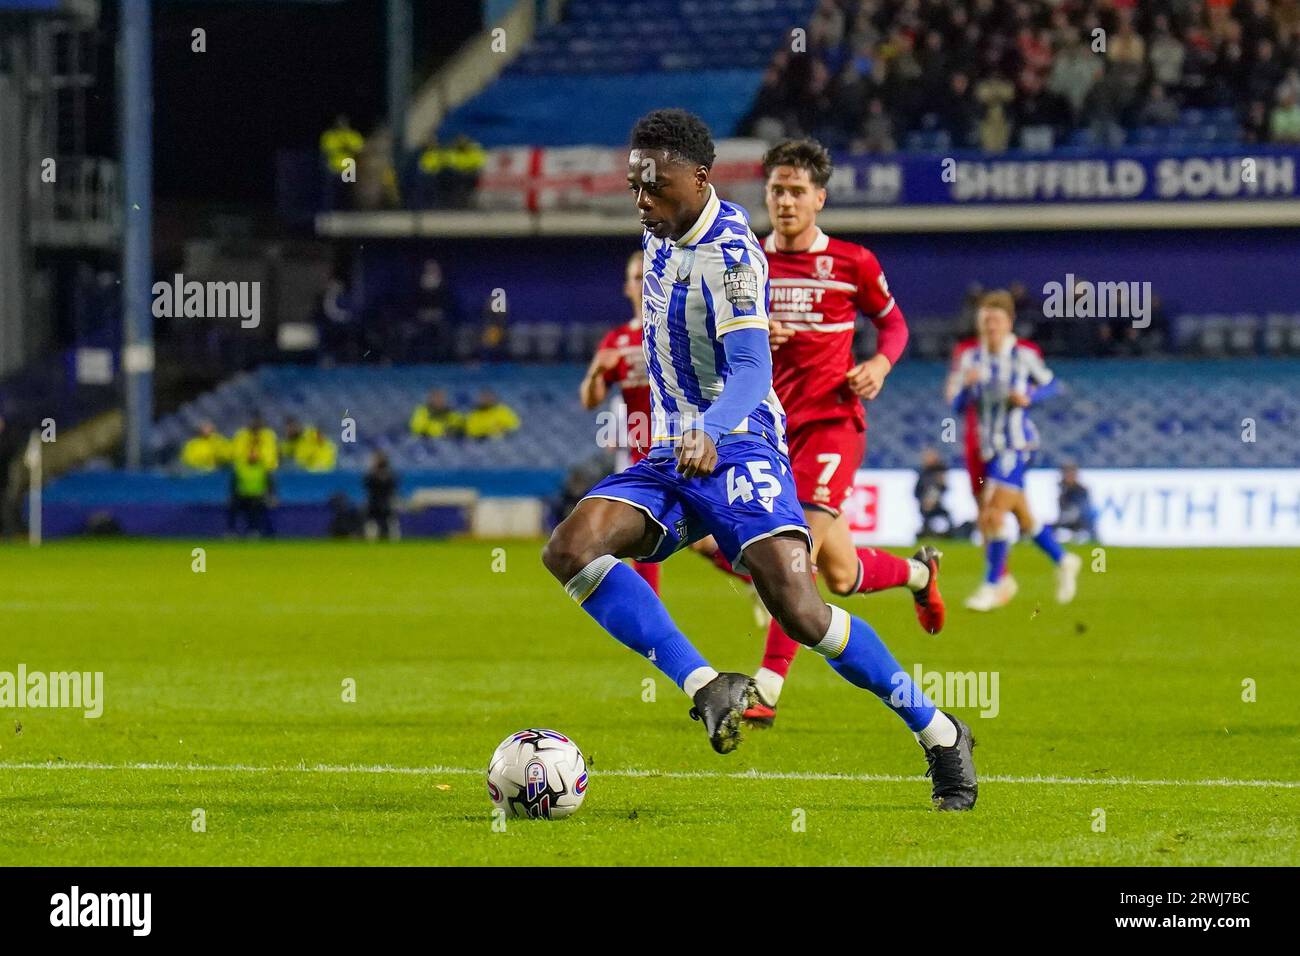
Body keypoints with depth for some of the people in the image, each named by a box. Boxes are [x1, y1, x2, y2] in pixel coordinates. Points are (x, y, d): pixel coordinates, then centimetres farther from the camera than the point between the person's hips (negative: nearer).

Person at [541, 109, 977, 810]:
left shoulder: (728, 251, -16)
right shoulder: (662, 229, 10)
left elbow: (750, 367, -27)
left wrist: (709, 432, -46)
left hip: (735, 449, -8)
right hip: (670, 456, 8)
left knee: (797, 608, -22)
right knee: (569, 549, -19)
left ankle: (939, 736, -4)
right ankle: (706, 688, -27)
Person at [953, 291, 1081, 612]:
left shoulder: (1024, 357, -8)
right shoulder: (972, 359, 3)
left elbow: (1049, 384, 7)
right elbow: (958, 406, 2)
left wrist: (1028, 397, -13)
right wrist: (967, 386, -19)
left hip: (1016, 446, -5)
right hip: (990, 449, 5)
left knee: (993, 515, -14)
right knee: (1025, 519, 16)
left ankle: (992, 586, -7)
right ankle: (1063, 562, 36)